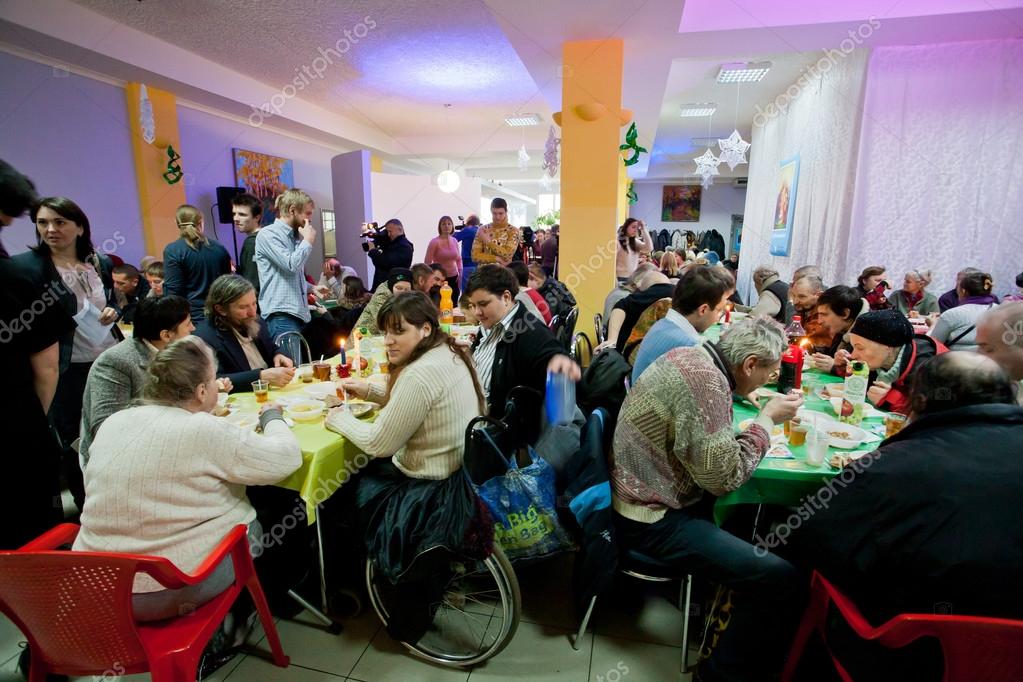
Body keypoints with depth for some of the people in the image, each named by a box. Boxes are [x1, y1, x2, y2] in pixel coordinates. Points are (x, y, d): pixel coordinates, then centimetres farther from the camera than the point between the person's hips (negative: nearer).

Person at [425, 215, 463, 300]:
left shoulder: (454, 241, 5)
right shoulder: (435, 242, -10)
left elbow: (459, 259, 17)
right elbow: (427, 262, -7)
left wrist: (460, 273, 7)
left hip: (454, 277, 5)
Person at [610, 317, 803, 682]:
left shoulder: (690, 356, 3)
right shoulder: (707, 381, -25)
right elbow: (722, 476, -22)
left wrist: (741, 394, 7)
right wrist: (767, 419, -11)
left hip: (642, 493, 10)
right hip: (651, 519, -10)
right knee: (779, 579, -14)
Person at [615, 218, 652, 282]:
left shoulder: (635, 241, 12)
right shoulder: (618, 241, -8)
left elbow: (649, 248, -1)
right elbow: (613, 260, -10)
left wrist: (643, 229, -2)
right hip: (621, 277, -6)